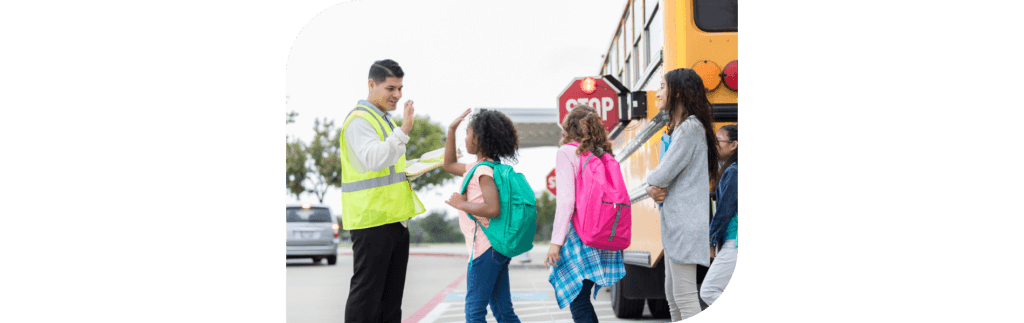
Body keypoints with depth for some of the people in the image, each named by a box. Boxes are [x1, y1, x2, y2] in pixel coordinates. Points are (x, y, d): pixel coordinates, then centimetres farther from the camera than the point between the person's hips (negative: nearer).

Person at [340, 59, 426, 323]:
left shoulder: (384, 120, 21)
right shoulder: (359, 119, -11)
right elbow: (372, 159, -27)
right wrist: (402, 132, -35)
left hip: (395, 218, 10)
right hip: (372, 219, -10)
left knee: (391, 294, 13)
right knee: (366, 292, -7)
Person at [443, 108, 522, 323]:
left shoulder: (484, 170, -15)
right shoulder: (479, 167, 14)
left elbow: (493, 209, -27)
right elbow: (449, 165, 29)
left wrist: (461, 204, -15)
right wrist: (451, 130, 25)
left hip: (485, 249, -9)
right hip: (499, 248, 9)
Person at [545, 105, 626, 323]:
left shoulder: (567, 153, -4)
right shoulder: (604, 155, 12)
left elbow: (566, 200, -13)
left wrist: (556, 241, -13)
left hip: (580, 236, -6)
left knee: (577, 301, -1)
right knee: (582, 298, 16)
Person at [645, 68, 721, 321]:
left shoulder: (691, 128, -14)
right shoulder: (676, 128, 18)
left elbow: (663, 174, -19)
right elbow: (661, 175, 17)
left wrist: (652, 181, 4)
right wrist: (657, 188, -5)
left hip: (685, 222, -11)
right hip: (673, 223, 11)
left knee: (685, 296, -10)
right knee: (672, 293, 14)